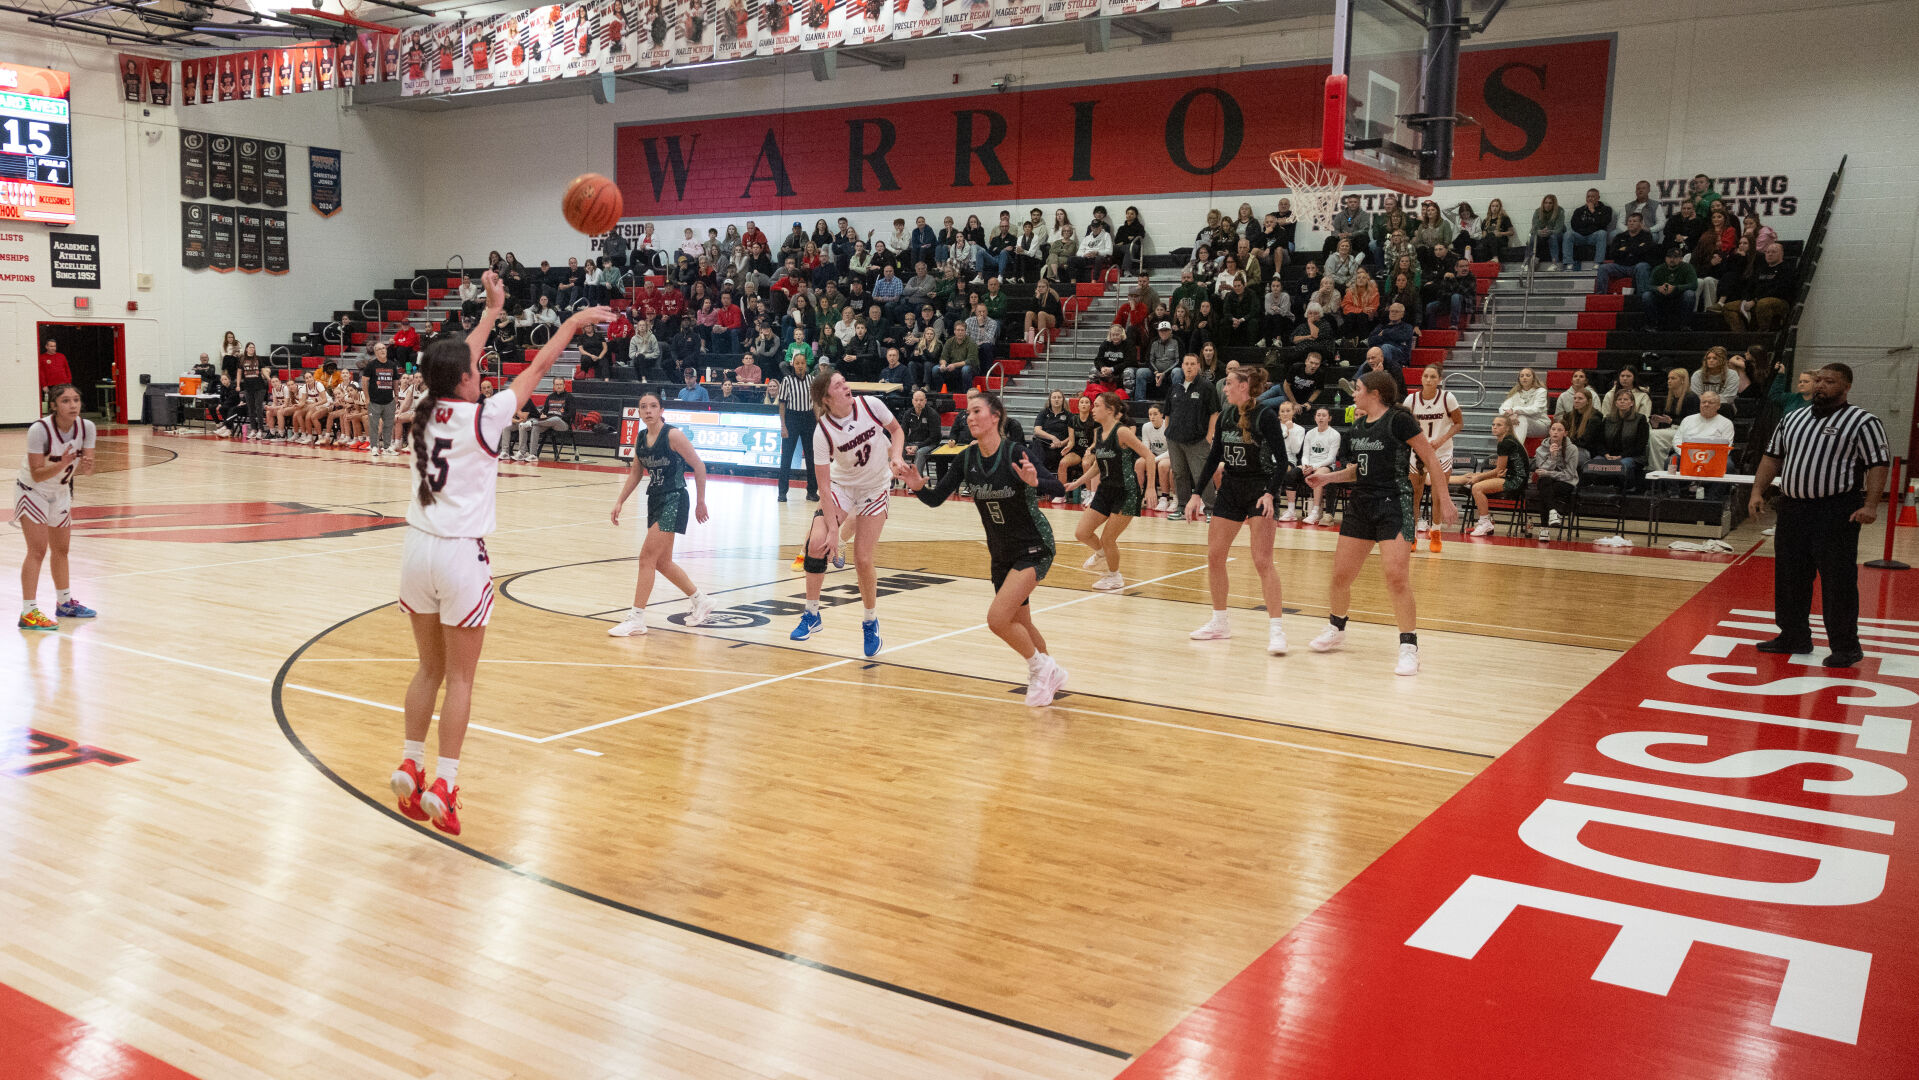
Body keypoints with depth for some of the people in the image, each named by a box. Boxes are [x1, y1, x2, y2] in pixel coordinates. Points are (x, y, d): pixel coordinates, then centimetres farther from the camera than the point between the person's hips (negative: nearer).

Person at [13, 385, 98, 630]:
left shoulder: (86, 427, -15)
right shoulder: (39, 430, -29)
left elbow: (88, 470, -13)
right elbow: (37, 474, -27)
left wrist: (85, 466, -35)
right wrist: (62, 464, -42)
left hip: (61, 492, 6)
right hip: (32, 491, -6)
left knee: (61, 549, 18)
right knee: (38, 550, -15)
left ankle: (65, 603, 33)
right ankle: (28, 612, -16)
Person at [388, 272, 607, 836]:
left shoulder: (425, 409, 2)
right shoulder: (483, 418, -12)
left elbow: (461, 360, 19)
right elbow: (537, 368, -1)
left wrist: (492, 309, 30)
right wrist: (574, 322, 12)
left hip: (418, 549, 6)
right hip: (461, 556, -5)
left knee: (429, 668, 18)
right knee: (459, 678, 4)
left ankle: (411, 766, 17)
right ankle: (443, 784, 4)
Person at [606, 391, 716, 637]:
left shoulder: (673, 435, -14)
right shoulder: (640, 439, 7)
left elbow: (698, 466, -9)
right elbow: (635, 473, 19)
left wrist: (701, 501, -7)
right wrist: (620, 501, 12)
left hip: (674, 500, -8)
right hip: (655, 500, 8)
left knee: (647, 557, -13)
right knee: (662, 563, 14)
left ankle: (637, 619, -8)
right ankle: (701, 600, 33)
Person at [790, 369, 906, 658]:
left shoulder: (871, 406, -18)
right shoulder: (823, 432, -21)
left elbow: (896, 430, 1)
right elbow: (824, 485, -19)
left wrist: (896, 456, -19)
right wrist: (833, 529, -22)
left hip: (876, 488, 0)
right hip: (841, 485, 0)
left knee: (862, 559, -7)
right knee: (817, 541, -20)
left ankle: (871, 622, 18)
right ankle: (811, 615, 0)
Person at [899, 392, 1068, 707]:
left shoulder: (1016, 453, -22)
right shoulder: (967, 459, -6)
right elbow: (935, 499, -4)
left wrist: (1035, 481, -50)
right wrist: (918, 486, -25)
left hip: (1033, 548, -7)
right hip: (1000, 552, 7)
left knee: (997, 619, -18)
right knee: (1019, 624, 16)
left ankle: (1040, 666, 7)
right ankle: (1052, 673, 41)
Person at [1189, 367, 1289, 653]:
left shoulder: (1266, 415, -13)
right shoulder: (1227, 416, 7)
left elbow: (1282, 461, -15)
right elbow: (1214, 457, 14)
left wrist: (1270, 493, -28)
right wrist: (1197, 493, 10)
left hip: (1259, 492, -7)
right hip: (1230, 490, 7)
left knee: (1262, 561, -13)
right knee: (1214, 556, 6)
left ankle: (1276, 630, -8)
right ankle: (1219, 623, 20)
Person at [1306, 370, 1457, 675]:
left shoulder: (1399, 420, -11)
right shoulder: (1357, 427, 11)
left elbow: (1431, 460, -8)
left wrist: (1444, 500, -10)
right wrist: (1328, 477, 12)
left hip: (1394, 504, -7)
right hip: (1361, 504, 7)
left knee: (1395, 576, -16)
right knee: (1340, 575, 9)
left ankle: (1409, 647, -6)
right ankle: (1336, 629, 34)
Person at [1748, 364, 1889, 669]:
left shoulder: (1863, 422, -4)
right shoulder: (1793, 419, 14)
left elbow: (1877, 465, -9)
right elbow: (1773, 457, 18)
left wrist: (1870, 504, -19)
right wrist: (1758, 491, 7)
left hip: (1837, 512, -6)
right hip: (1792, 509, 6)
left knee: (1838, 581, -5)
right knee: (1789, 576, 11)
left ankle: (1846, 647, 4)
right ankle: (1794, 638, 24)